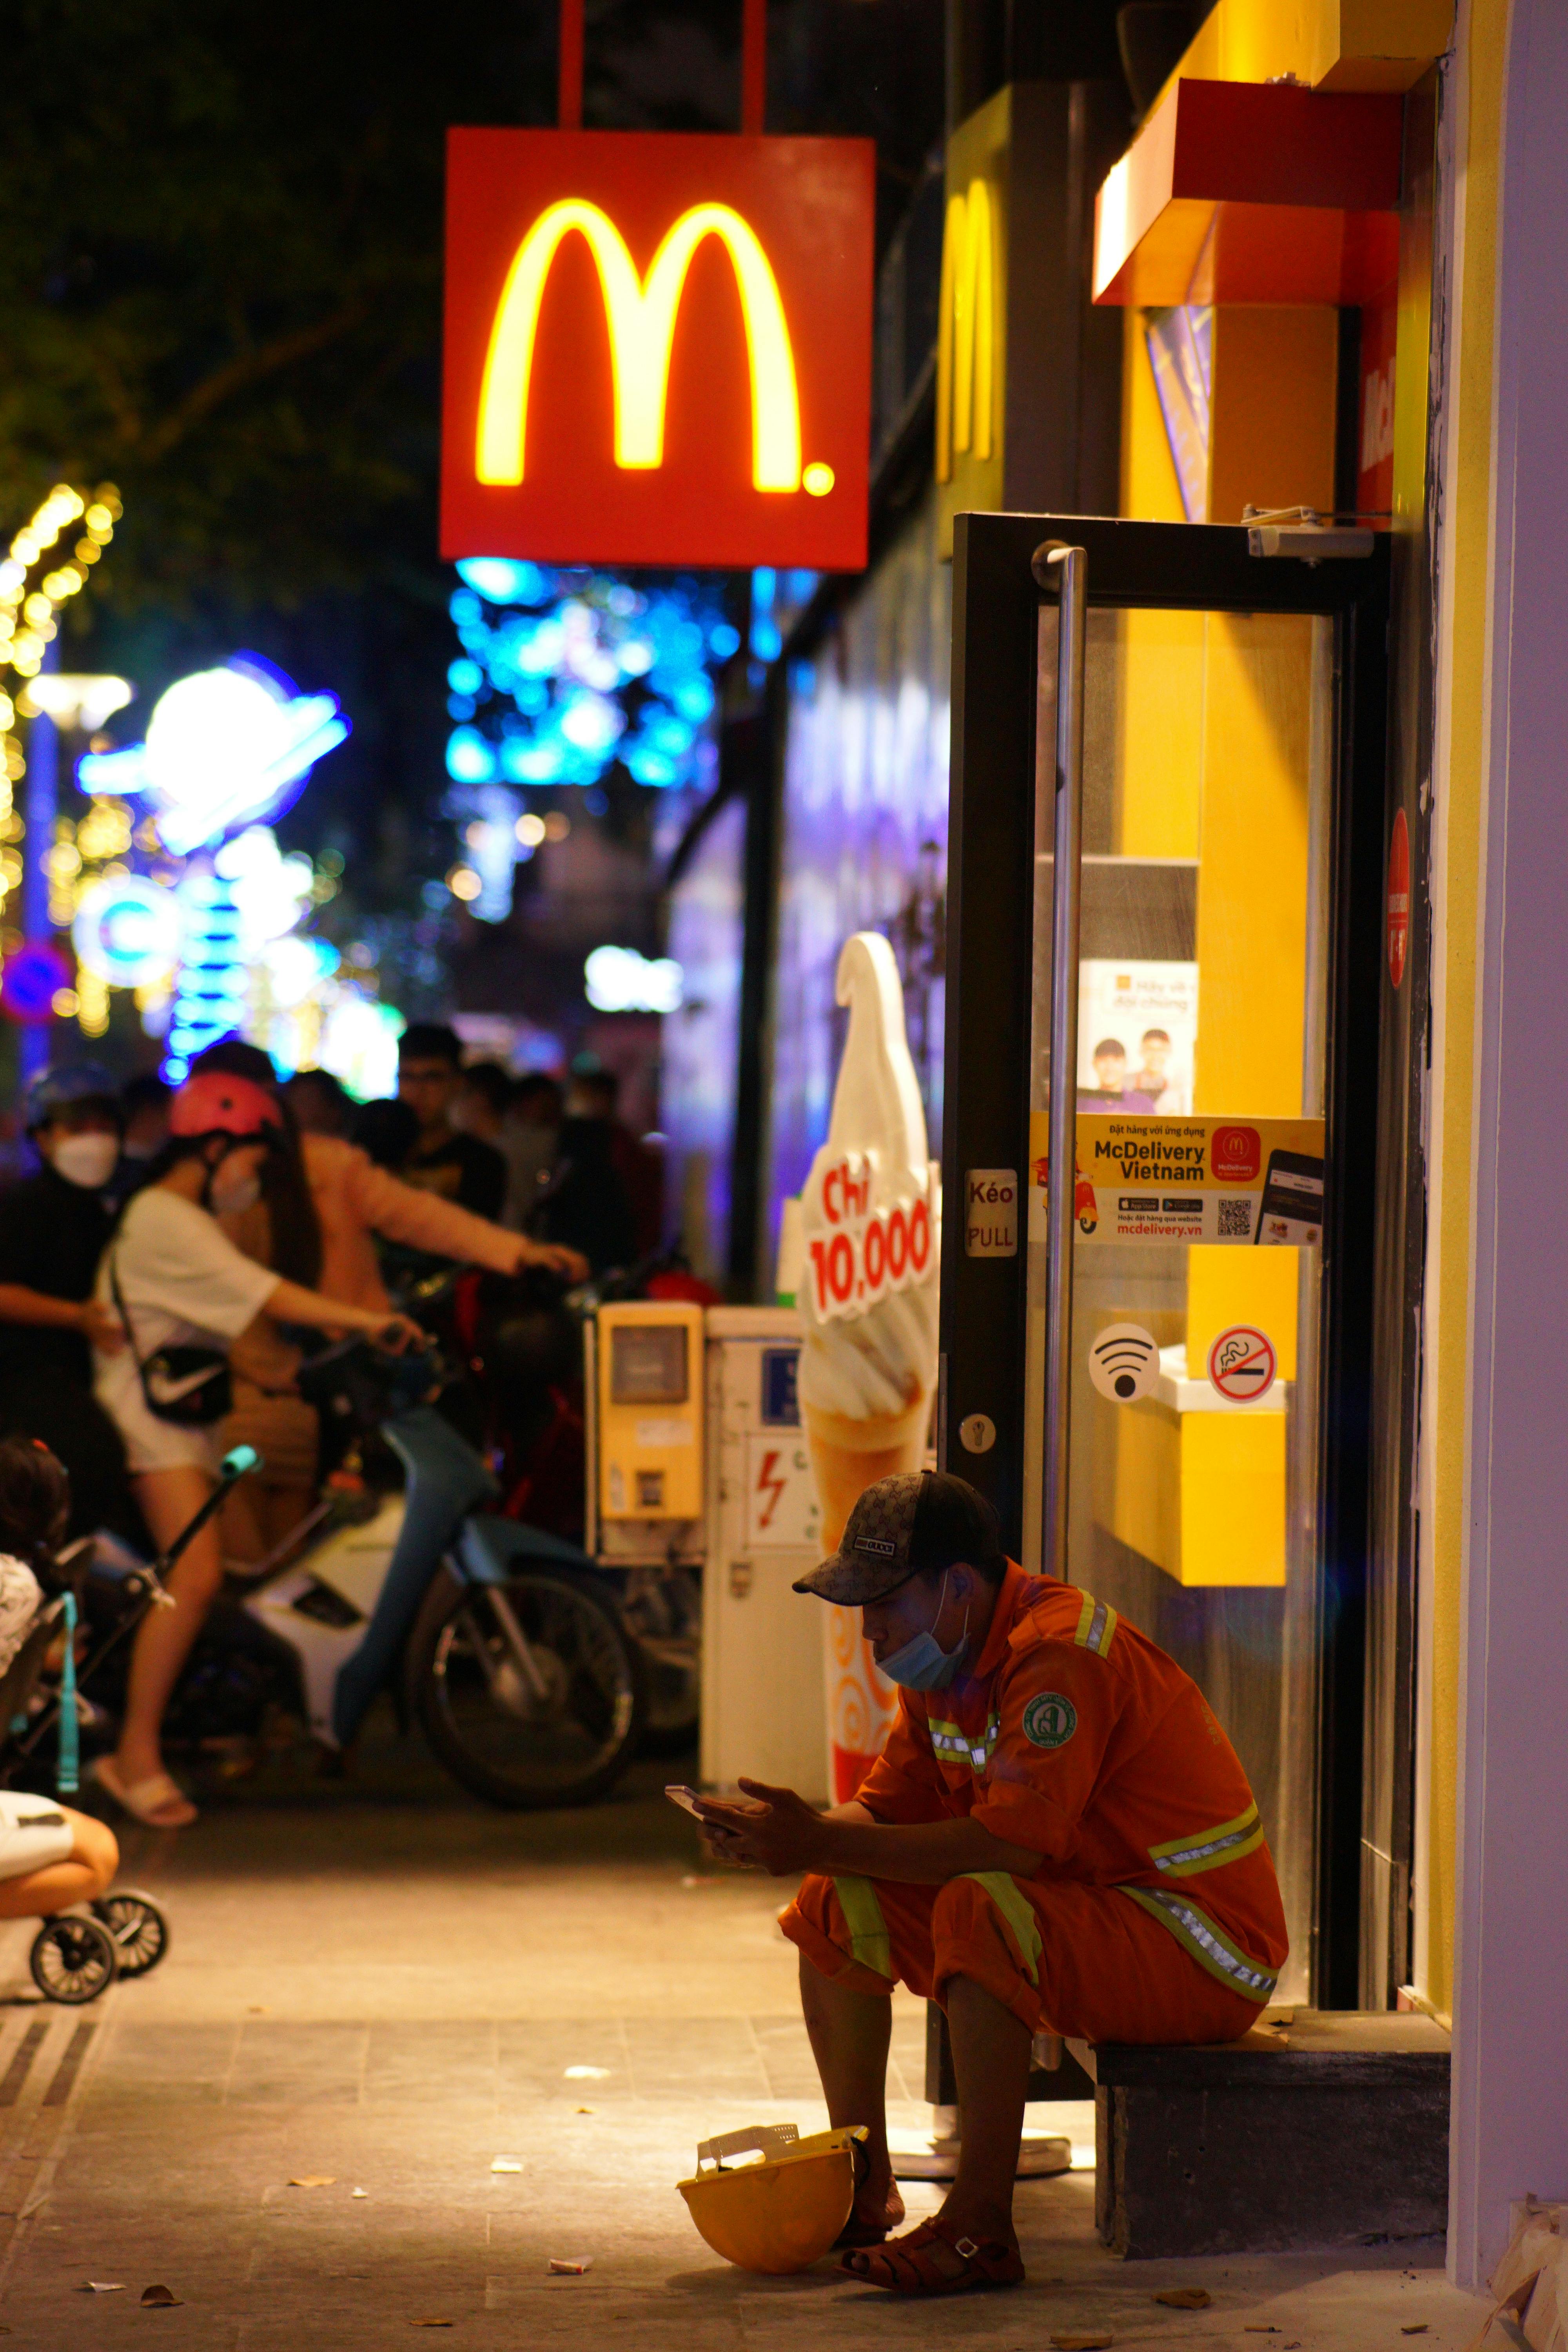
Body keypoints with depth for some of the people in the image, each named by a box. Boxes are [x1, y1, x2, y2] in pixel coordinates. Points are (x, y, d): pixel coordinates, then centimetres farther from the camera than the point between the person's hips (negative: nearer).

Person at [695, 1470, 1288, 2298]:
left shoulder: (1059, 1656, -24)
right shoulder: (945, 1661, 7)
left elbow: (1007, 1845, -32)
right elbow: (887, 1809, 9)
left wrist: (819, 1842, -27)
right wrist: (785, 1836, -12)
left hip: (1200, 1959, -10)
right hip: (1080, 1910, 10)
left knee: (978, 1912, -36)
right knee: (836, 1906, 3)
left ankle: (980, 2229, -30)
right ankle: (862, 2193, 10)